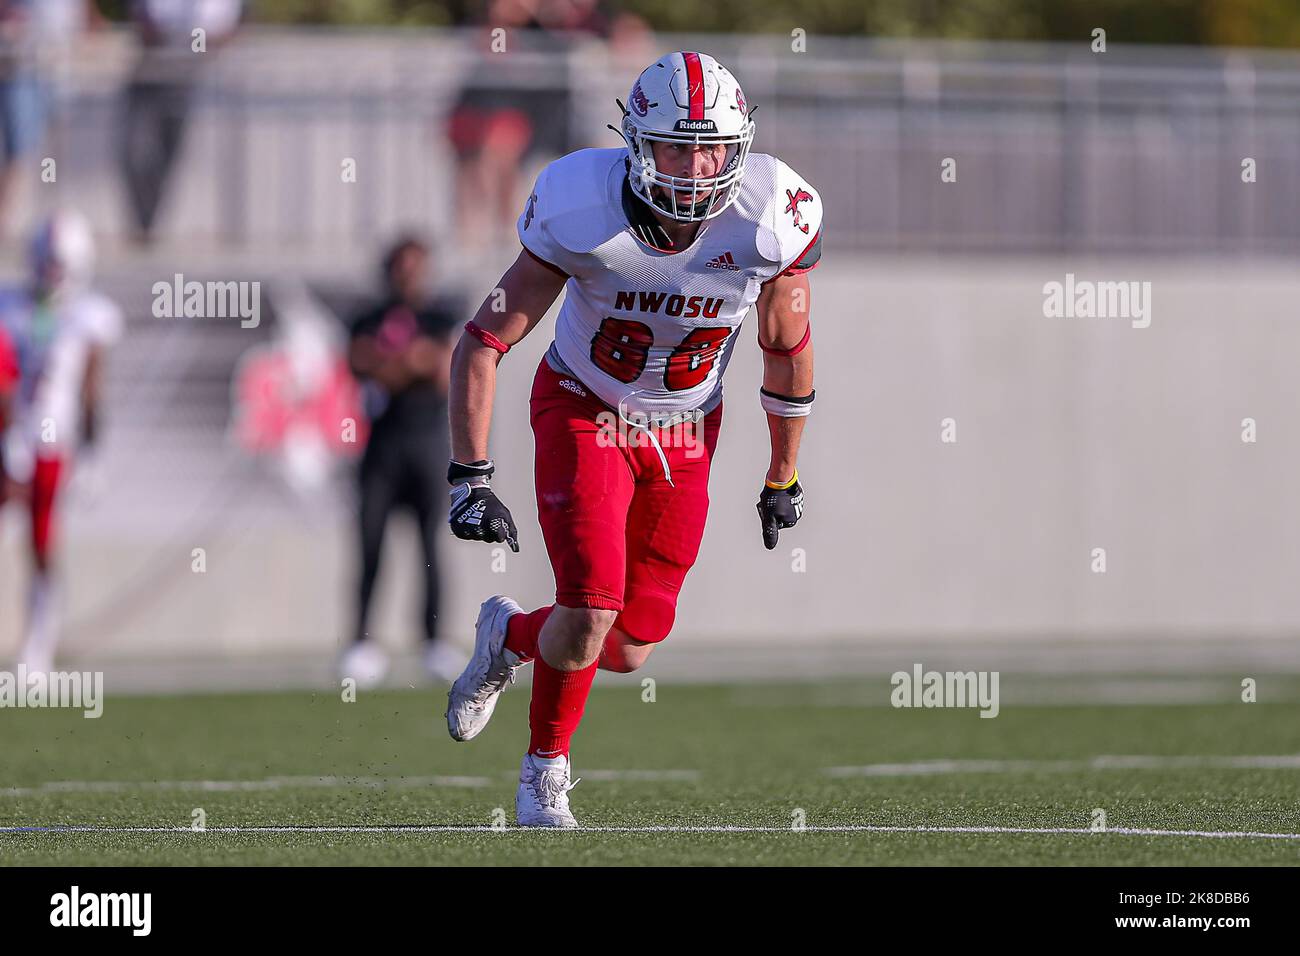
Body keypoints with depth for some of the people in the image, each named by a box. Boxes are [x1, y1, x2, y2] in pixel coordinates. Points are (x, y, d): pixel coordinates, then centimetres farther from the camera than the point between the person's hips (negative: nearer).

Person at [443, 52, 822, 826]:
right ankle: (546, 768, 10)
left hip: (684, 435, 3)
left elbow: (787, 348, -2)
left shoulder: (768, 219, -22)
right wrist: (469, 480, -23)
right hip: (583, 413, -3)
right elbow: (484, 343, -18)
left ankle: (512, 637, 36)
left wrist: (784, 478, 7)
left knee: (626, 653, 2)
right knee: (590, 617, -19)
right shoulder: (584, 211, -27)